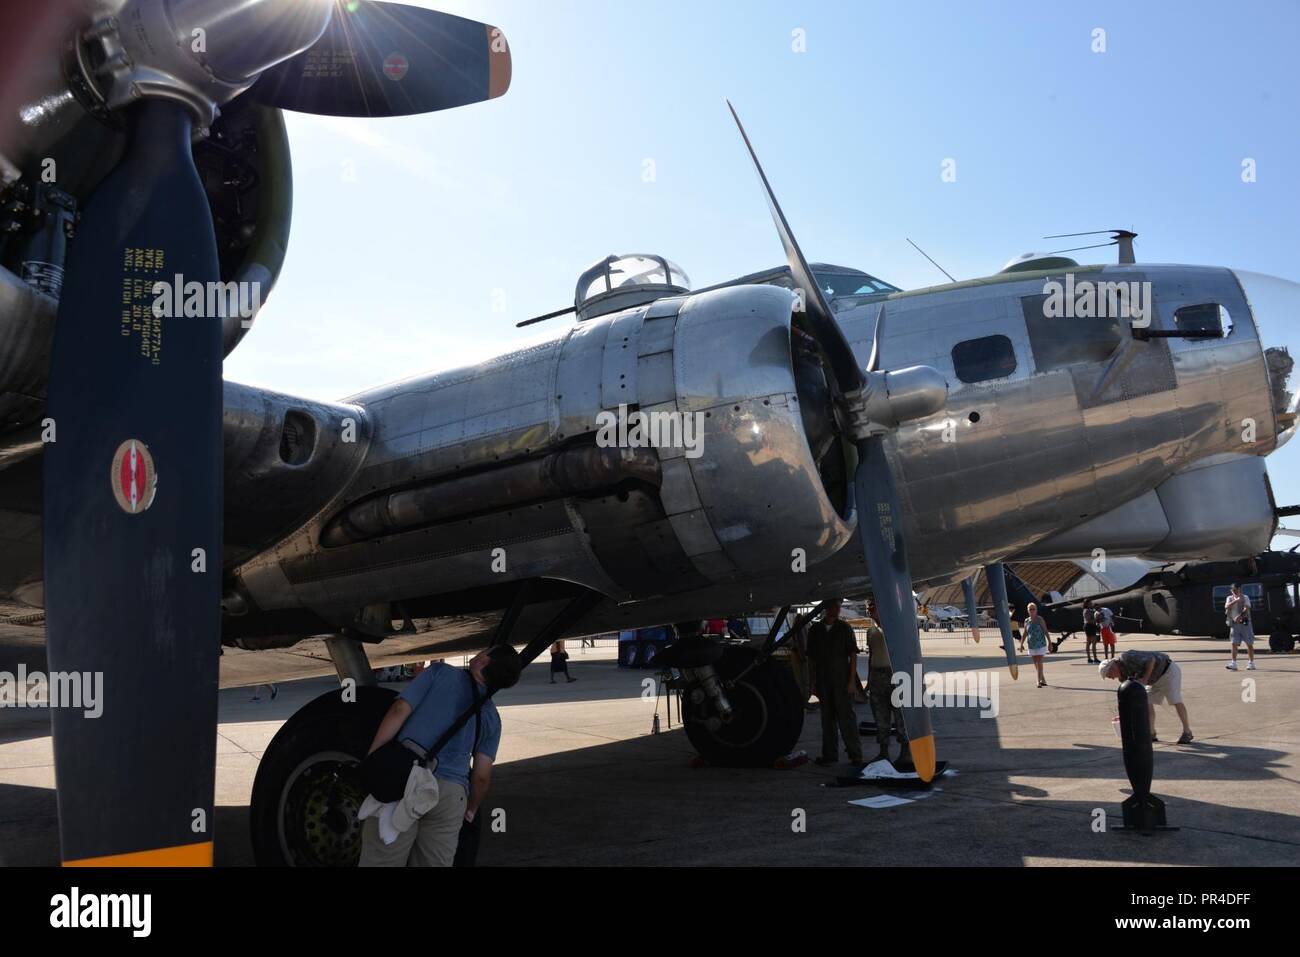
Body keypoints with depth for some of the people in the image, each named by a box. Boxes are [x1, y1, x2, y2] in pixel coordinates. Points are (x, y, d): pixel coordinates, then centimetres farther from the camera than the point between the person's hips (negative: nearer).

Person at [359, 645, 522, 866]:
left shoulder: (441, 673, 7)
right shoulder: (491, 718, 15)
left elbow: (399, 711, -3)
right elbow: (482, 776, 10)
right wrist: (471, 810, 28)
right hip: (451, 794, 3)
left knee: (381, 862, 2)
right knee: (435, 863, 14)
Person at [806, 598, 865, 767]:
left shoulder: (844, 628, 0)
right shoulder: (815, 630, 7)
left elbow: (853, 655, -1)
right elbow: (812, 657, 10)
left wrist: (852, 680, -8)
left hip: (842, 680, -3)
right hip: (823, 681, 3)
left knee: (846, 716, -5)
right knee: (827, 718, 9)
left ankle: (855, 754, 2)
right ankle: (830, 754, 16)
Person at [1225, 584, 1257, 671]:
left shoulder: (1245, 598, -2)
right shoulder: (1230, 598, 8)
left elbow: (1246, 608, -17)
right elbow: (1226, 607, -10)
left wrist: (1239, 616, -33)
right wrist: (1235, 601, -22)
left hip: (1245, 622, -2)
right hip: (1234, 624, 2)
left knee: (1249, 644, 4)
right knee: (1234, 643, -4)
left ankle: (1251, 663, 13)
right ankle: (1233, 663, -6)